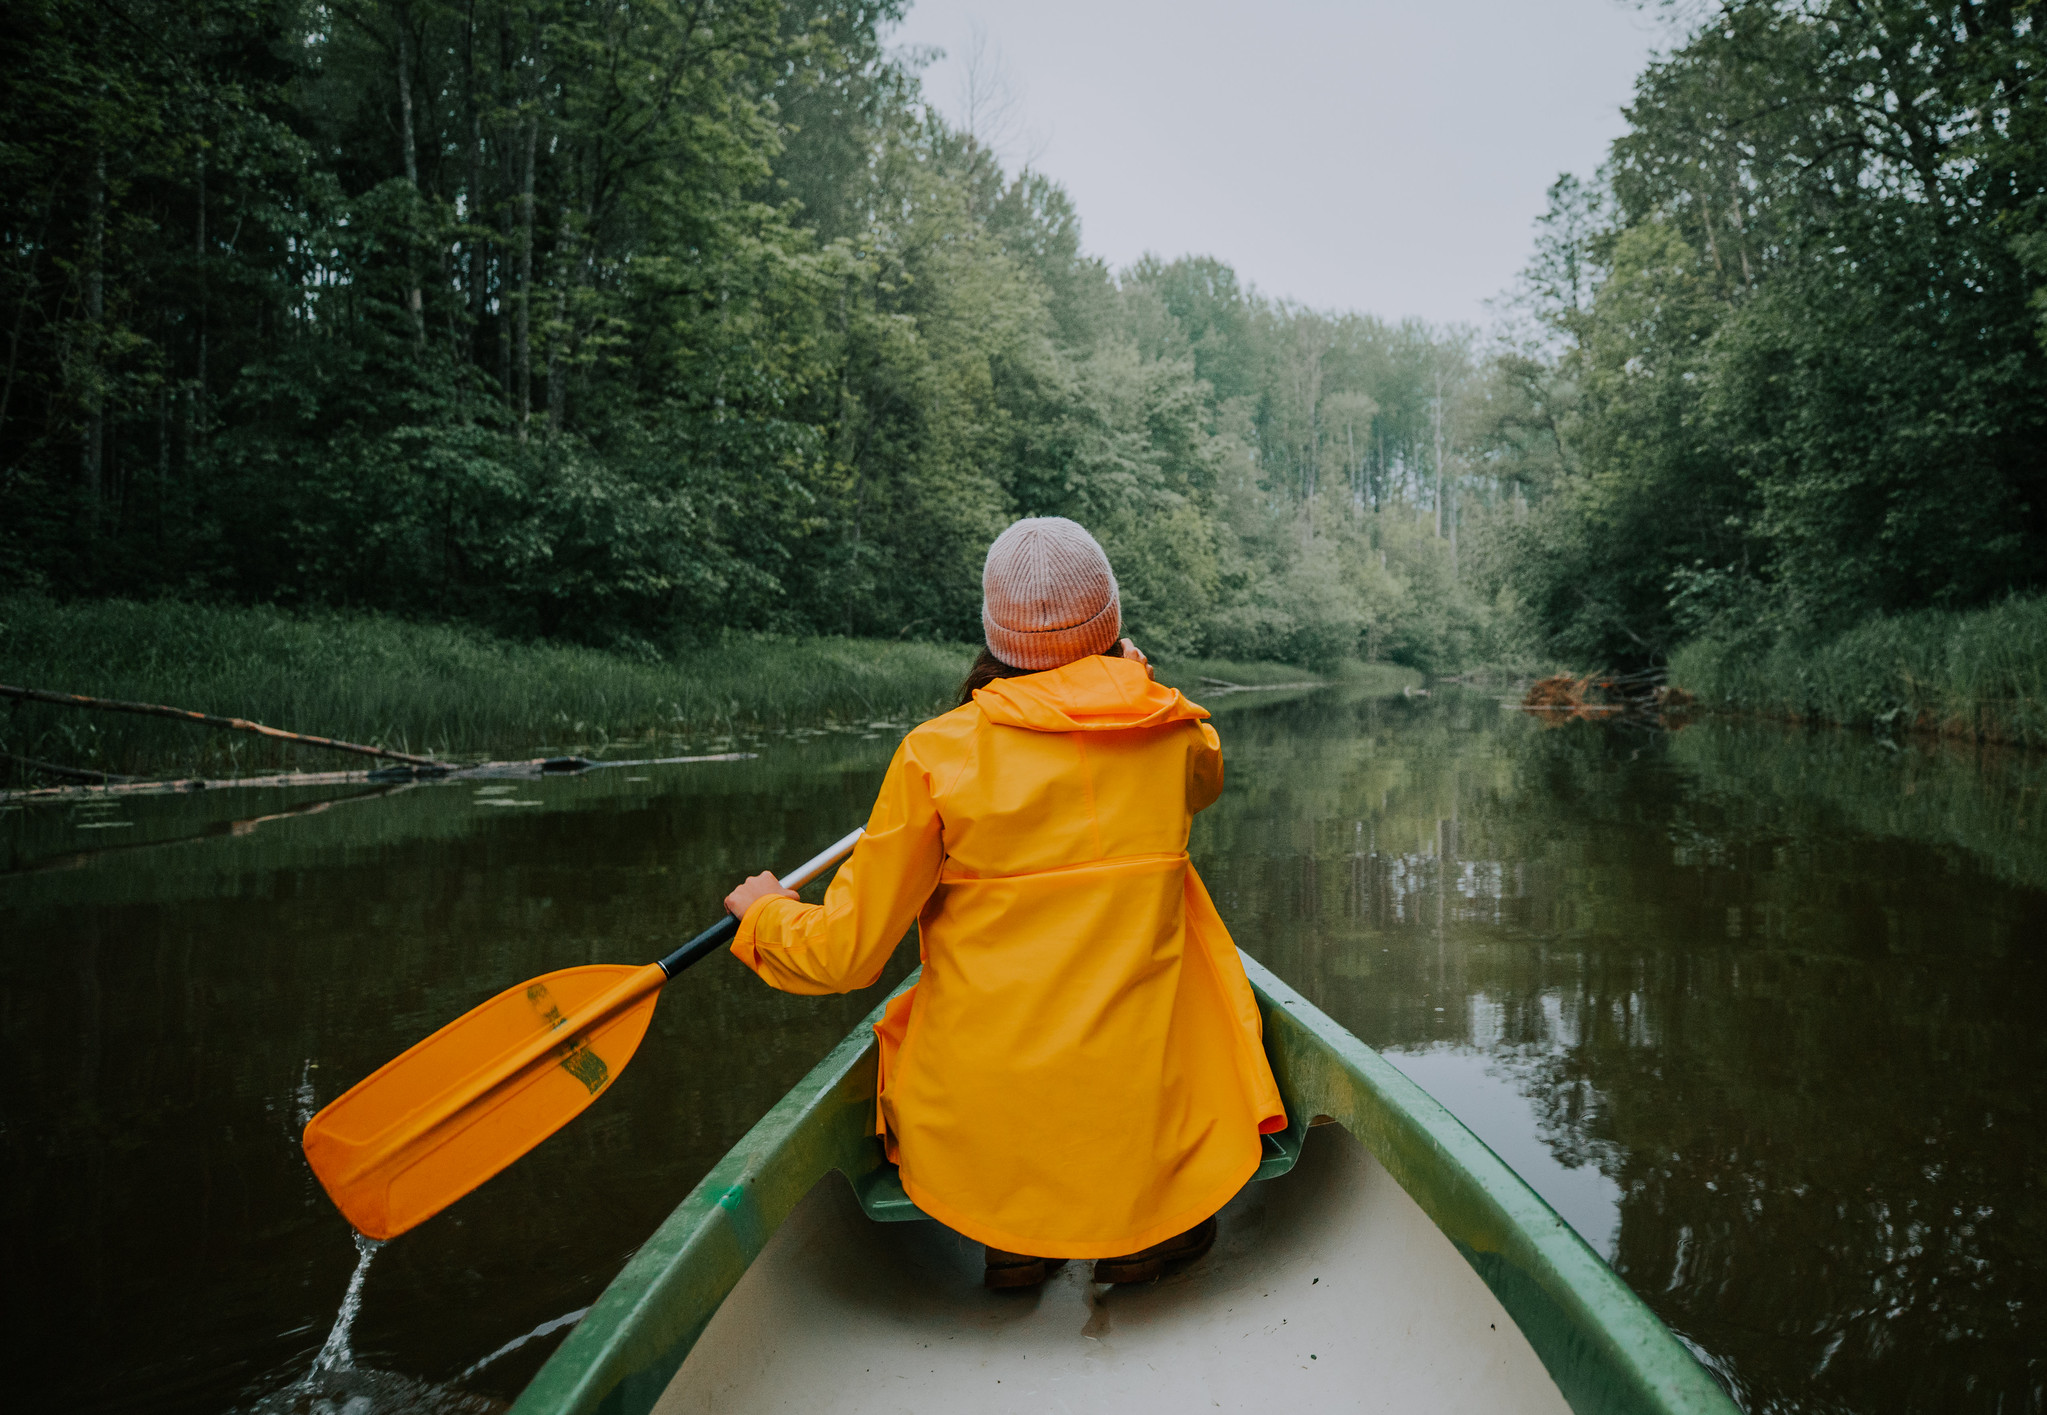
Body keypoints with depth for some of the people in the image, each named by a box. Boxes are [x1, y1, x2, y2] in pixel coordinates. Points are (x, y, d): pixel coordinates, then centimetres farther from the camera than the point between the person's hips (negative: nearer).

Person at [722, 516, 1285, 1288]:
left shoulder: (937, 753, -12)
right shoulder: (1172, 733, -4)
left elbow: (843, 954, -5)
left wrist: (765, 911, 15)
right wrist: (1135, 683, 35)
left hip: (972, 1142, 0)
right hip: (1142, 1128, 0)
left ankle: (1011, 1237, 16)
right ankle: (1145, 1231, 17)